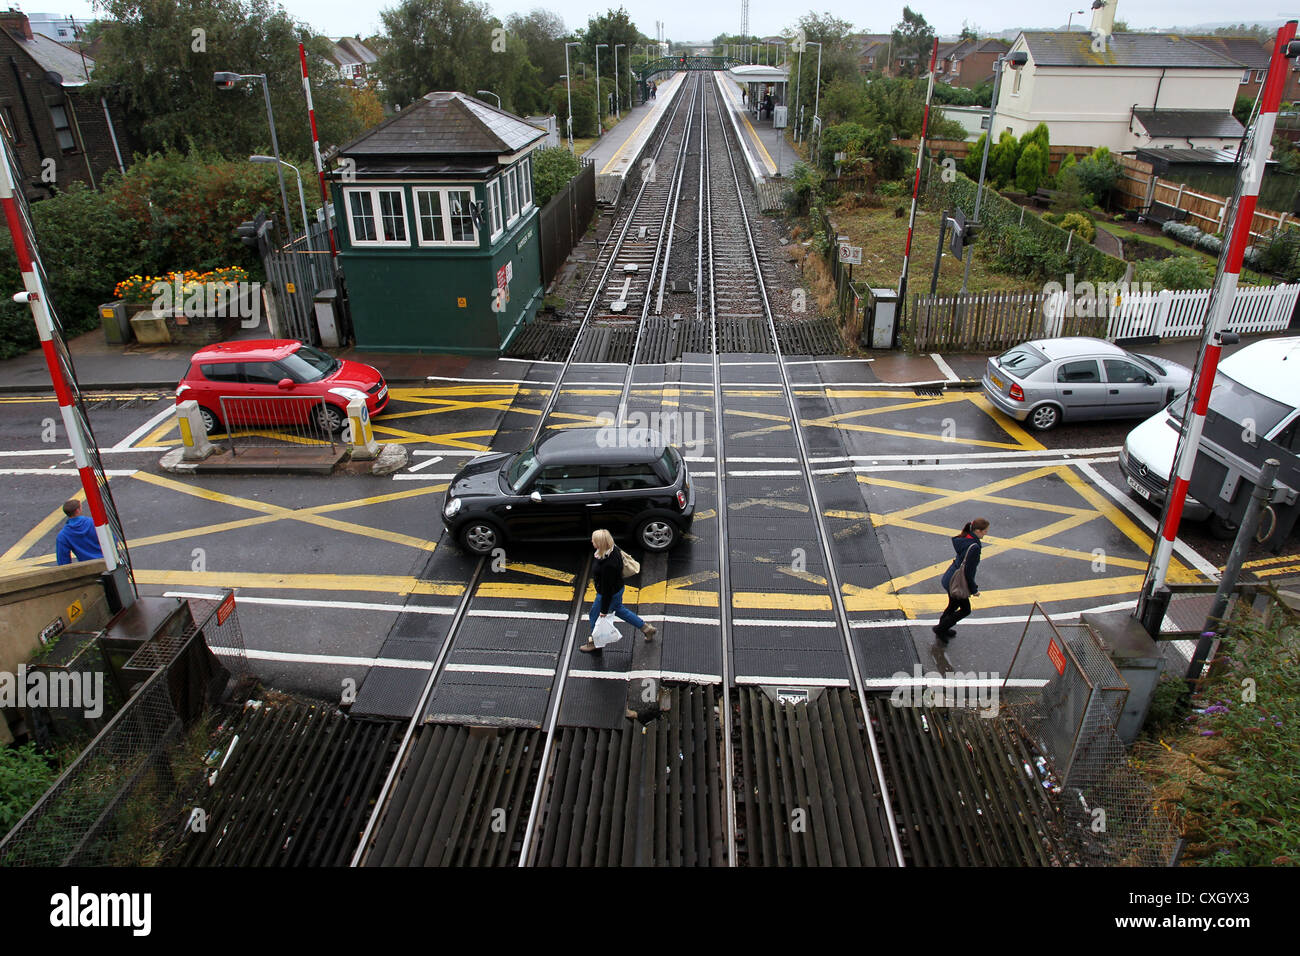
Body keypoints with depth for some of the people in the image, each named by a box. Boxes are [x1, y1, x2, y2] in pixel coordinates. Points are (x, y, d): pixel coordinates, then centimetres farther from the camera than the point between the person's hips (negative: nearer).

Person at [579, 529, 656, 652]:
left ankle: (595, 643, 40)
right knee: (618, 610, 31)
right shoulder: (613, 550, -14)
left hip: (610, 594, -9)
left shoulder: (608, 565, -40)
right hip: (617, 588, 9)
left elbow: (607, 589, -31)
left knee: (595, 615, 15)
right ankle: (647, 628, 41)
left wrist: (604, 609, -20)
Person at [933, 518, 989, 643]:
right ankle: (940, 628, 21)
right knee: (965, 610, 13)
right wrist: (974, 590, -10)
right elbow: (968, 571, -24)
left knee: (953, 605, 27)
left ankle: (942, 630, 43)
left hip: (949, 577, 9)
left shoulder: (965, 539, 0)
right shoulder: (974, 547, -28)